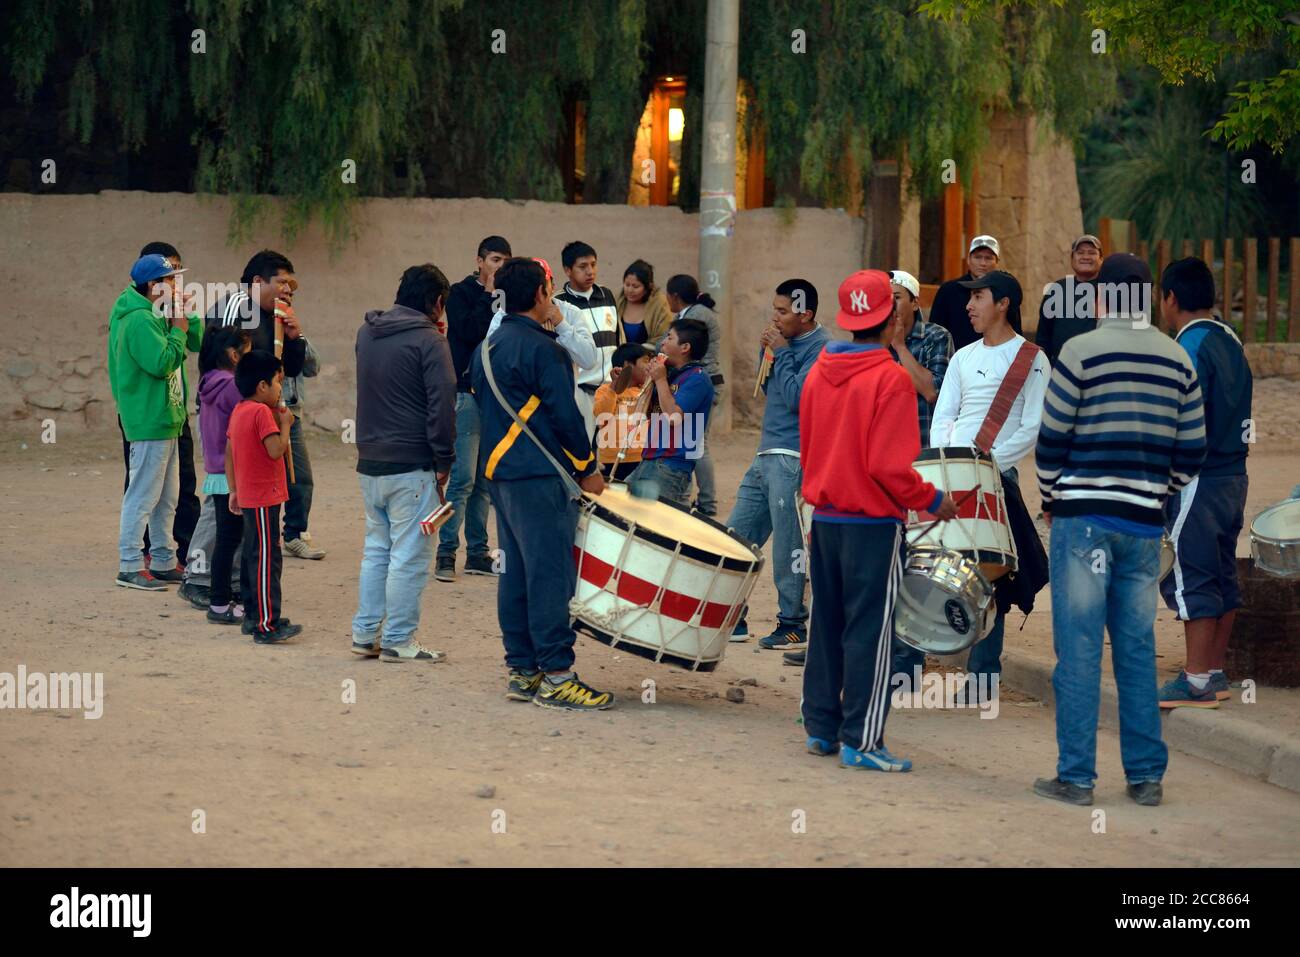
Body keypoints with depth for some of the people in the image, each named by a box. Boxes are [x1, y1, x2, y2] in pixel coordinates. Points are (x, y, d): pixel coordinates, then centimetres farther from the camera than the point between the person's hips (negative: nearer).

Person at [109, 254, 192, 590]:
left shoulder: (155, 317, 15)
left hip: (165, 420, 11)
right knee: (143, 496, -7)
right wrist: (179, 331, -15)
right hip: (149, 422, -11)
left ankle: (164, 562, 23)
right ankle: (130, 566, -4)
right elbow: (162, 363, -24)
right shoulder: (140, 320, -17)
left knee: (166, 498, 16)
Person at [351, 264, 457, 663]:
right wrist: (444, 462, -7)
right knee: (409, 556, -1)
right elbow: (442, 405, -15)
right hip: (412, 466, -7)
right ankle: (398, 641, 1)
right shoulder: (429, 341, -13)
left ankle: (365, 633, 17)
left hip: (370, 462, 7)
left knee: (376, 550, 17)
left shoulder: (366, 334, 10)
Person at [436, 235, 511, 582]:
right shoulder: (461, 294, 0)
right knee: (463, 478, -10)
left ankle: (477, 553, 13)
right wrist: (490, 296, -12)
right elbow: (469, 331, -17)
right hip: (467, 393, -6)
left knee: (485, 480, 9)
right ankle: (446, 554, -7)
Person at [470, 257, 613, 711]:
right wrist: (587, 468, -5)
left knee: (515, 574, 11)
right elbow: (564, 414, -15)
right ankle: (555, 676, -8)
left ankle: (522, 671, 14)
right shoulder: (541, 348, -14)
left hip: (500, 471, 9)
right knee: (550, 575, -8)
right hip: (539, 477, -9)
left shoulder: (488, 347, 14)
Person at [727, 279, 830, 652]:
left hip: (792, 460, -9)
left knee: (788, 548, -3)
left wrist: (781, 352, -13)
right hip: (766, 456, 9)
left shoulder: (820, 348, -12)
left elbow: (796, 397, -20)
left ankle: (793, 626, 6)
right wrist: (766, 352, 6)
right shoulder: (788, 342, 14)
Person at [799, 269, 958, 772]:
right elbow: (889, 466, -20)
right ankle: (862, 740, -1)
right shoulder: (890, 379, -17)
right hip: (873, 522, -7)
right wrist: (932, 500, -6)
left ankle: (820, 726, 21)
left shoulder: (819, 371, 4)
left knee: (826, 623, 15)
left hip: (824, 516, 7)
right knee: (869, 630, -2)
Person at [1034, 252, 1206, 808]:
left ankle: (1076, 777, 0)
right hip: (1144, 525, 4)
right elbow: (1191, 451, 9)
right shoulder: (1178, 361, 7)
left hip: (1083, 517, -4)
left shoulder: (1081, 352, -6)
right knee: (1137, 651, 10)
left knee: (1078, 649, -1)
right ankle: (1146, 776, 12)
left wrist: (1051, 502, 9)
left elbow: (1051, 439, -5)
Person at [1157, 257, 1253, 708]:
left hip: (1199, 480, -9)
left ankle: (1196, 682, -4)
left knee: (1190, 579, -5)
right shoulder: (1230, 341, 12)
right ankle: (1215, 674, 18)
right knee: (1221, 577, 13)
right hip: (1233, 476, 9)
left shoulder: (1191, 346, -15)